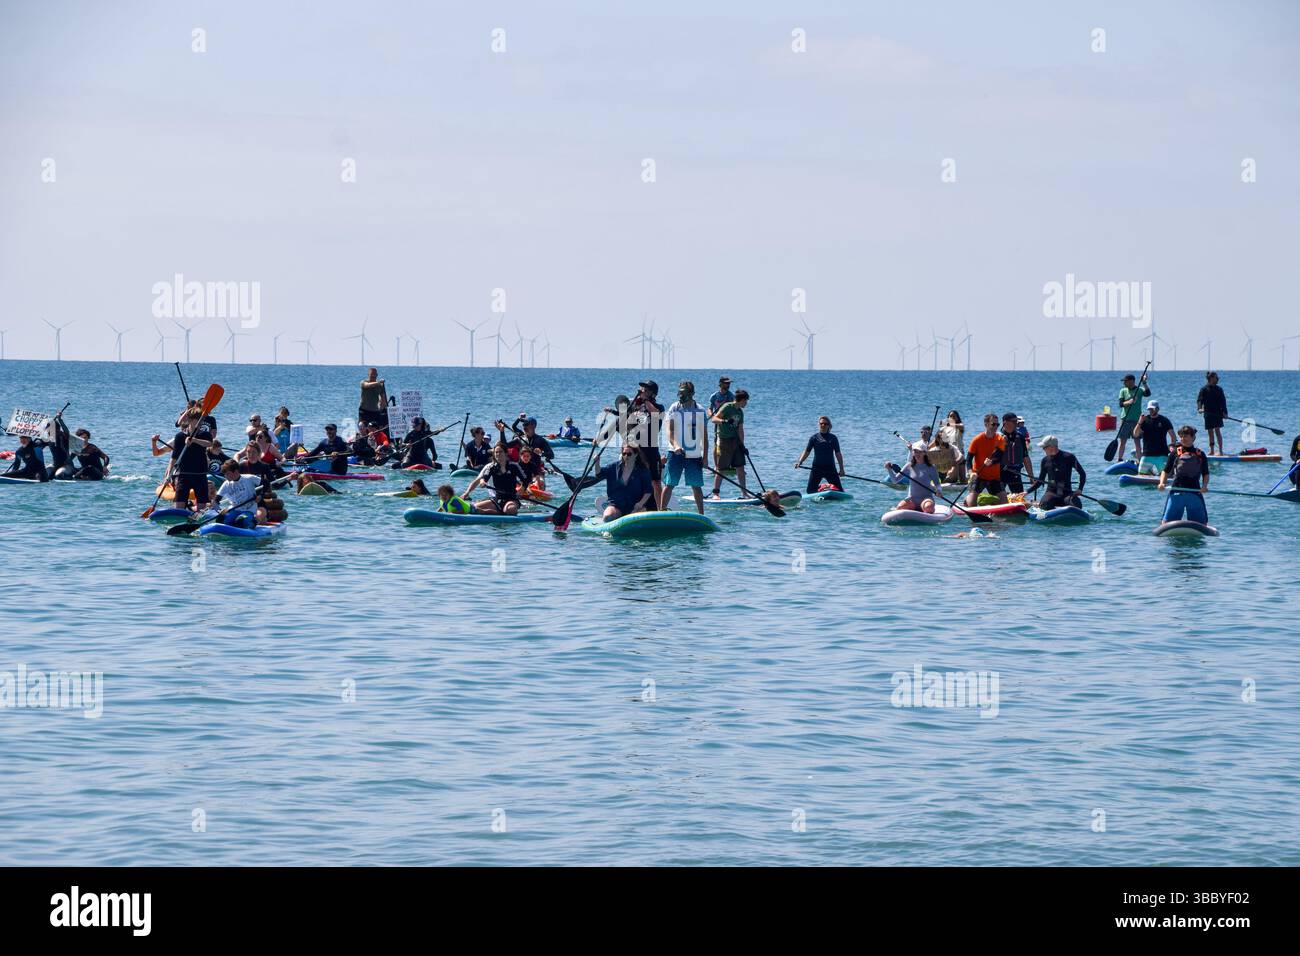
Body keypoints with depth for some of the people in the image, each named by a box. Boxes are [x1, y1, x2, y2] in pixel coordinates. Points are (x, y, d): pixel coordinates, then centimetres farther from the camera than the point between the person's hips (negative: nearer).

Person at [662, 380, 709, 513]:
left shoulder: (701, 411, 1)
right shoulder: (674, 408, -1)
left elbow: (704, 436, 6)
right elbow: (670, 431, -9)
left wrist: (705, 457, 2)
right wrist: (675, 445, -27)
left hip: (694, 455, 1)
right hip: (676, 453, -1)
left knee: (696, 486, 6)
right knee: (669, 484, -3)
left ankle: (701, 514, 14)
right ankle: (661, 511, 1)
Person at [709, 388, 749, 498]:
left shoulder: (740, 412, 11)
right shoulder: (727, 407, -11)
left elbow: (740, 429, 13)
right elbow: (714, 419, -20)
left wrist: (742, 445, 6)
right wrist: (724, 421, -38)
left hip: (736, 441, 7)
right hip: (724, 441, -7)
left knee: (740, 468, 8)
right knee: (721, 469, -4)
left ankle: (744, 492, 14)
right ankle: (715, 493, 2)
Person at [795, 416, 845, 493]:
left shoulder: (833, 438, 5)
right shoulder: (814, 437, 3)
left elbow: (838, 454, 6)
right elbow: (807, 452, 0)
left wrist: (841, 469, 0)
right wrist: (800, 462, -15)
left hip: (830, 468, 0)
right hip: (817, 468, 0)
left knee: (839, 491, -6)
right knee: (810, 491, -2)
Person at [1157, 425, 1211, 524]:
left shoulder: (1200, 454, 11)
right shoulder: (1175, 453, 9)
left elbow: (1206, 474, 12)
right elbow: (1166, 471, 9)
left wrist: (1204, 485, -7)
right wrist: (1162, 483, -9)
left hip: (1195, 492, 1)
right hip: (1176, 492, -1)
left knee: (1201, 523, 3)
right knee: (1167, 521, -8)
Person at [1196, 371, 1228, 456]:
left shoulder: (1219, 389, 8)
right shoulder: (1204, 389, 1)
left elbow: (1223, 401, 8)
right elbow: (1199, 399, -9)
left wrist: (1225, 412, -2)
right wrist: (1199, 408, -27)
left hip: (1217, 413, 0)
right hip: (1208, 414, 0)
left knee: (1217, 431, -10)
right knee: (1210, 432, 7)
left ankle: (1220, 451, -13)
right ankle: (1212, 451, 15)